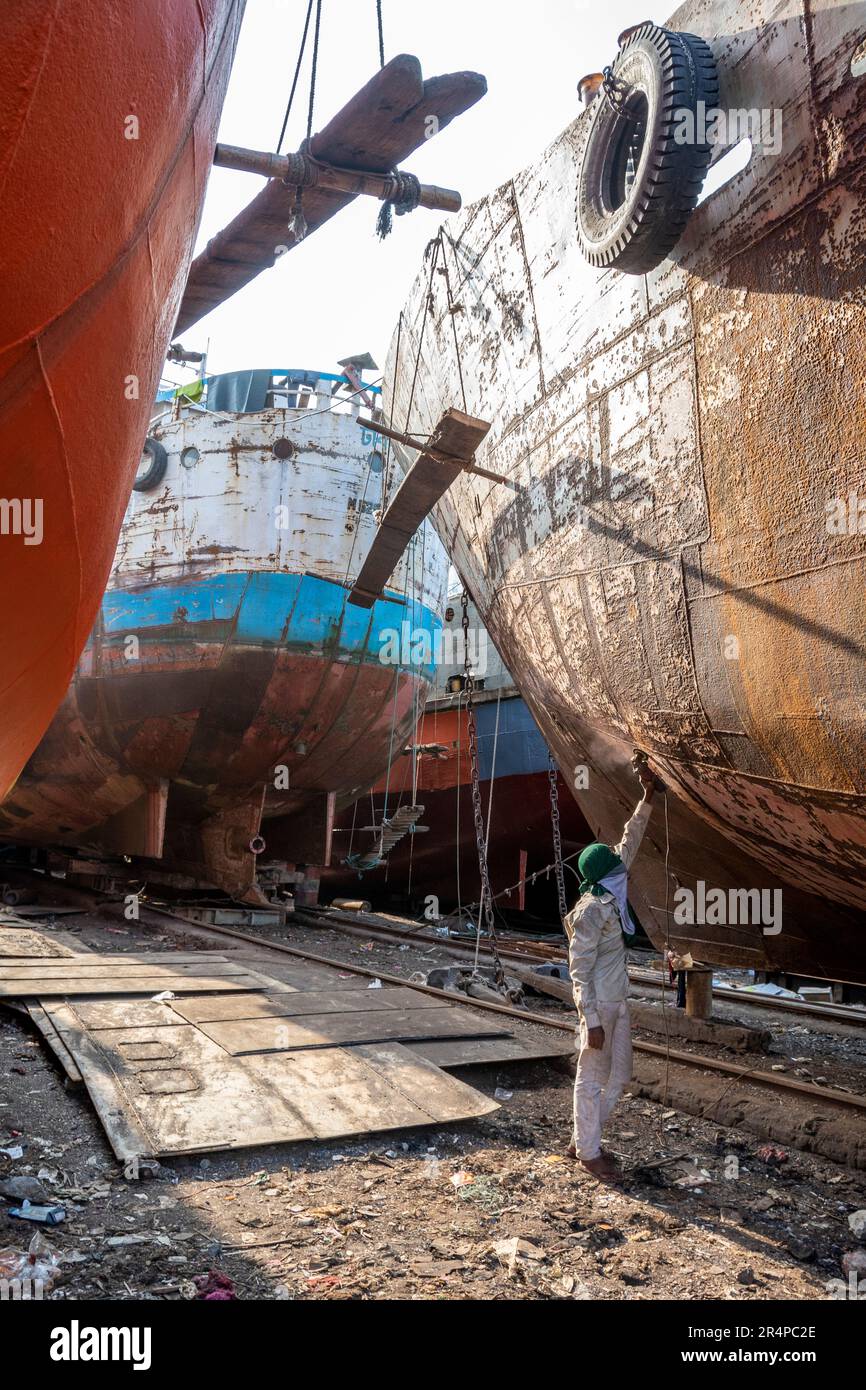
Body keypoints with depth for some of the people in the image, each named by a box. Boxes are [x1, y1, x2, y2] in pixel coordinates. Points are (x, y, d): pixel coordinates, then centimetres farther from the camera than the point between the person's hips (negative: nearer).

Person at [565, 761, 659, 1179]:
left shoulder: (610, 896, 3)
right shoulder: (590, 912, -22)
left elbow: (630, 842, 9)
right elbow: (579, 970, -21)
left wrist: (648, 797, 5)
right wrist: (591, 1020, -22)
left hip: (617, 1002, 9)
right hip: (599, 1006, -9)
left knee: (618, 1074, 18)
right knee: (592, 1078, 5)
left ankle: (584, 1140, 30)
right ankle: (589, 1152, 20)